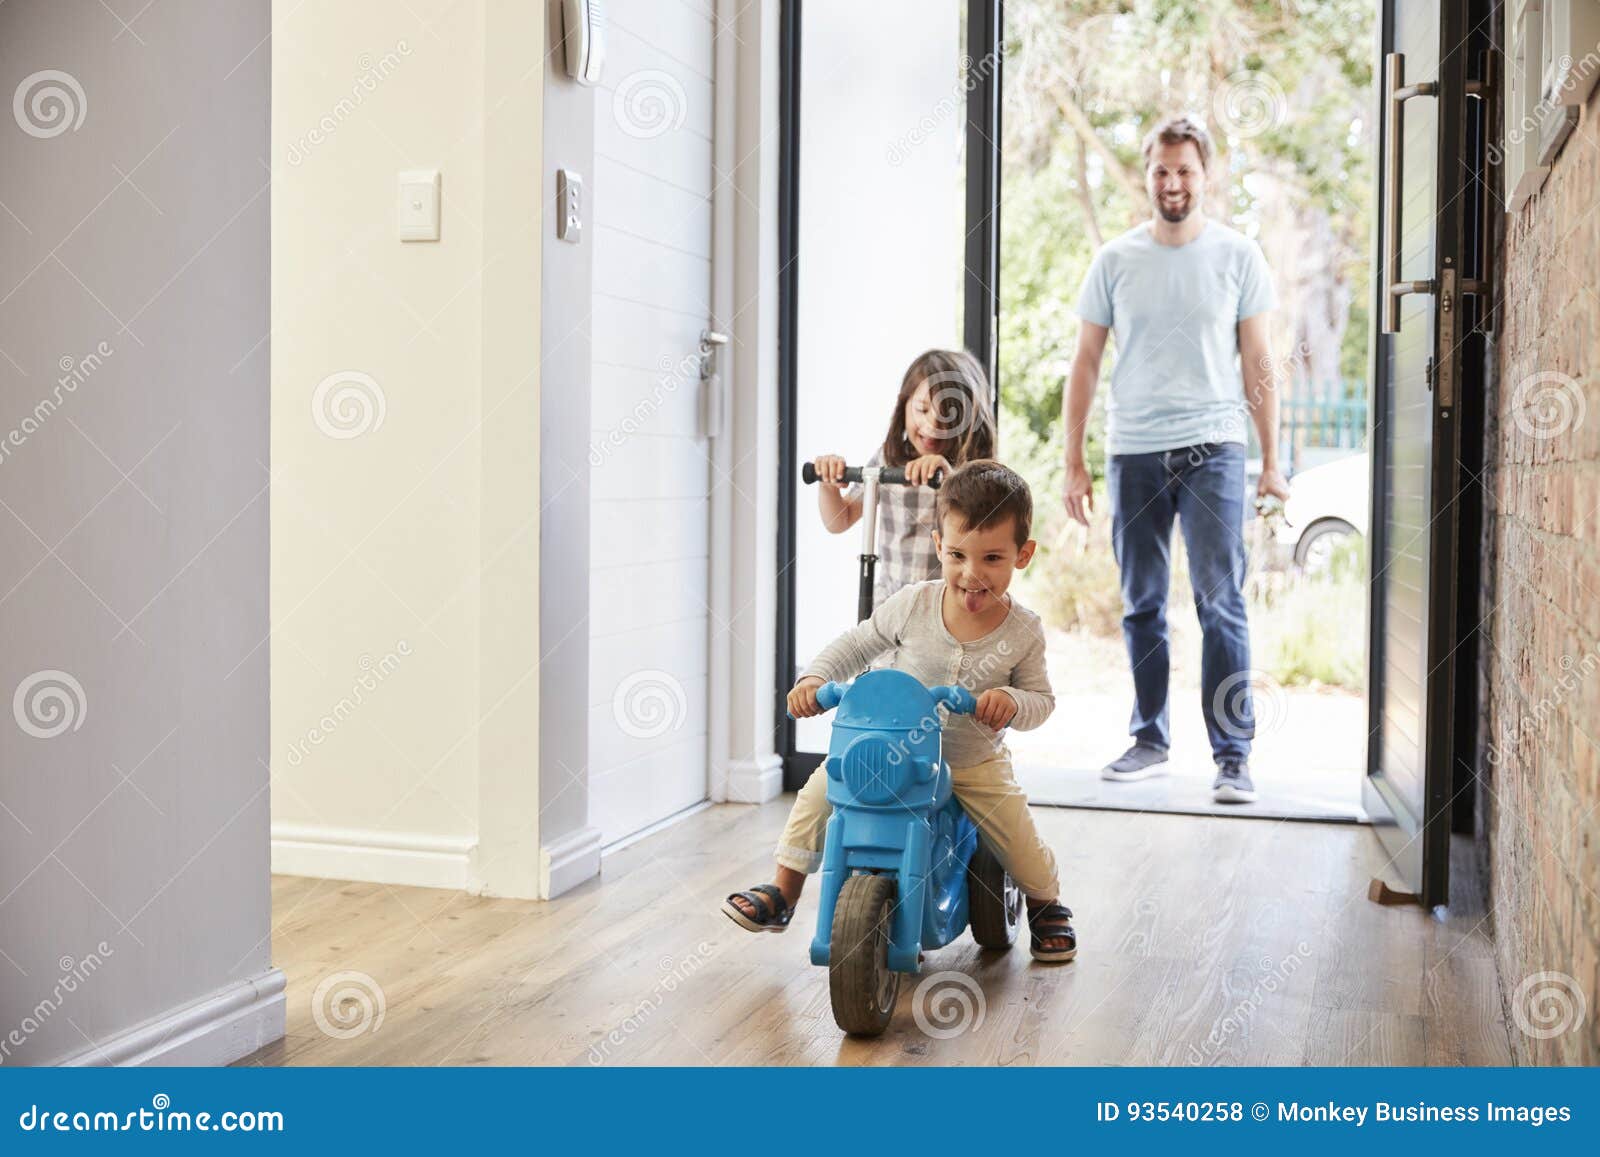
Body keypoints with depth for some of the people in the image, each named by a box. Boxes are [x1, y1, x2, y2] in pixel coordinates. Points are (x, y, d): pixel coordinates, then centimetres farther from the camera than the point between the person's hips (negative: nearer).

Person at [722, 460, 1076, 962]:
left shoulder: (1023, 631, -15)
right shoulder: (913, 605, -16)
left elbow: (1041, 699, -6)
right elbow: (855, 645, -3)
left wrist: (1011, 701, -28)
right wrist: (813, 679, -18)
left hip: (975, 764, -1)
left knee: (1020, 841, -5)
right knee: (822, 788, -12)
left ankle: (1047, 902, 32)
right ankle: (783, 892, 6)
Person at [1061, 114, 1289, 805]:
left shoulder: (1238, 257, 4)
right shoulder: (1115, 261, 7)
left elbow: (1257, 364, 6)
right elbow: (1085, 363, 9)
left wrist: (1271, 462, 2)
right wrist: (1073, 461, 4)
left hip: (1213, 448, -2)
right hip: (1133, 453, 2)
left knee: (1222, 604, -6)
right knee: (1142, 606, 9)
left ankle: (1233, 754, -2)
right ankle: (1149, 740, 20)